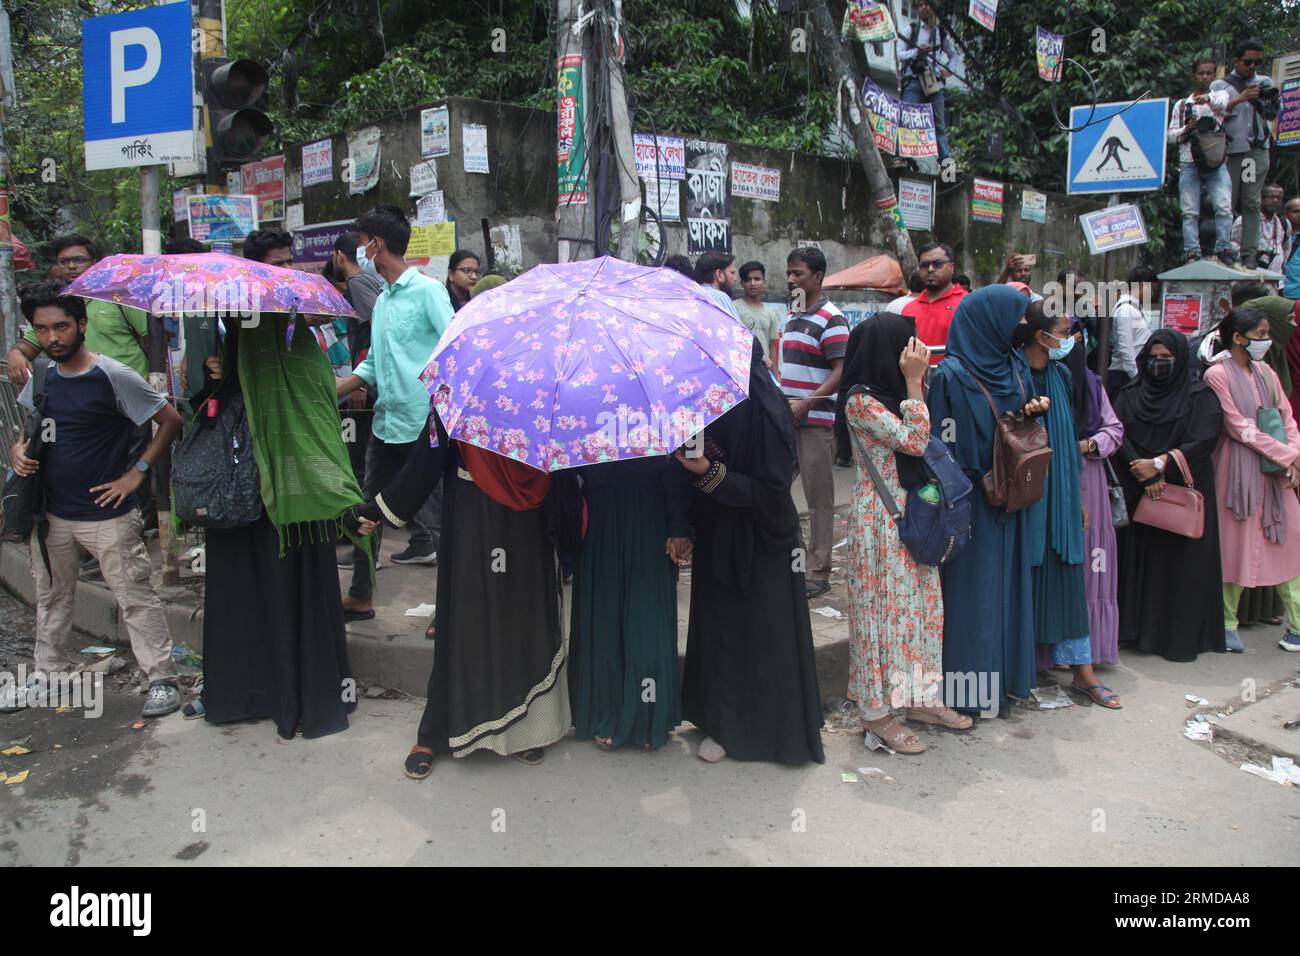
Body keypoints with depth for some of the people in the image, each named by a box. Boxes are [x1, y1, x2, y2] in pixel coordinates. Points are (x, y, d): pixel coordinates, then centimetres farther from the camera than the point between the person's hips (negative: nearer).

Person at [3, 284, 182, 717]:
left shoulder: (113, 376, -13)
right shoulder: (41, 378, 6)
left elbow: (171, 420, -11)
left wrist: (137, 472, -14)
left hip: (107, 515, -6)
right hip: (51, 513, 7)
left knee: (136, 599, -1)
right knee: (51, 599, 19)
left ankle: (162, 680, 7)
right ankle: (49, 675, 35)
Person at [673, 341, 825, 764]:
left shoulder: (763, 412, -21)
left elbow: (771, 492, -21)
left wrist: (711, 473, -27)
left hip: (756, 544, -7)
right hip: (718, 537, 8)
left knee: (755, 632, 6)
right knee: (719, 629, 16)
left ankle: (757, 726, 23)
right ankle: (724, 720, 32)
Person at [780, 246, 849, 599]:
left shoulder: (830, 319, -10)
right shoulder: (789, 316, 15)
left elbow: (842, 372, -16)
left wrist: (805, 404, -21)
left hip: (815, 420, -8)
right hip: (785, 417, 8)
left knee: (819, 499, 0)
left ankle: (818, 572, 8)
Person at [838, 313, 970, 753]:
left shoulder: (891, 394, 11)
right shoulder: (860, 401, -15)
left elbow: (923, 441, 7)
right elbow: (914, 441, -21)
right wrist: (913, 382, -18)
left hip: (912, 514, 9)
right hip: (881, 518, -9)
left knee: (919, 603, 13)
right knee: (885, 606, -2)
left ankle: (919, 697, 25)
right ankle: (876, 711, 10)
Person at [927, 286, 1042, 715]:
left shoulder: (1015, 366, 8)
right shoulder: (951, 375, -14)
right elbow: (946, 445, -15)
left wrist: (1035, 411, -4)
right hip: (971, 501, -7)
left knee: (1008, 581, 14)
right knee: (974, 586, 1)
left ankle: (1007, 673, 28)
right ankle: (970, 685, 13)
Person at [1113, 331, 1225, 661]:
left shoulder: (1200, 395, 2)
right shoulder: (1130, 394, 9)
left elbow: (1204, 439, -9)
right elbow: (1119, 436, -2)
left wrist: (1160, 464, -16)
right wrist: (1145, 475, -14)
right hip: (1137, 492, 2)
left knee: (1181, 562, -1)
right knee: (1139, 559, 4)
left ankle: (1180, 636, 6)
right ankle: (1137, 629, 11)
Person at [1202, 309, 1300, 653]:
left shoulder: (1265, 372, 12)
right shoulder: (1217, 374, -8)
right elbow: (1239, 427, -12)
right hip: (1238, 468, -6)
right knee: (1235, 545, 1)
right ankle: (1228, 623, 13)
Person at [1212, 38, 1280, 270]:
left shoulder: (1265, 83, 17)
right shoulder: (1220, 85, 8)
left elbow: (1272, 116, 17)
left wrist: (1273, 102, -3)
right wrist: (1240, 99, -13)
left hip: (1258, 150, 2)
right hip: (1231, 151, -2)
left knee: (1252, 203, -1)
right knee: (1226, 203, -5)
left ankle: (1250, 257, -3)